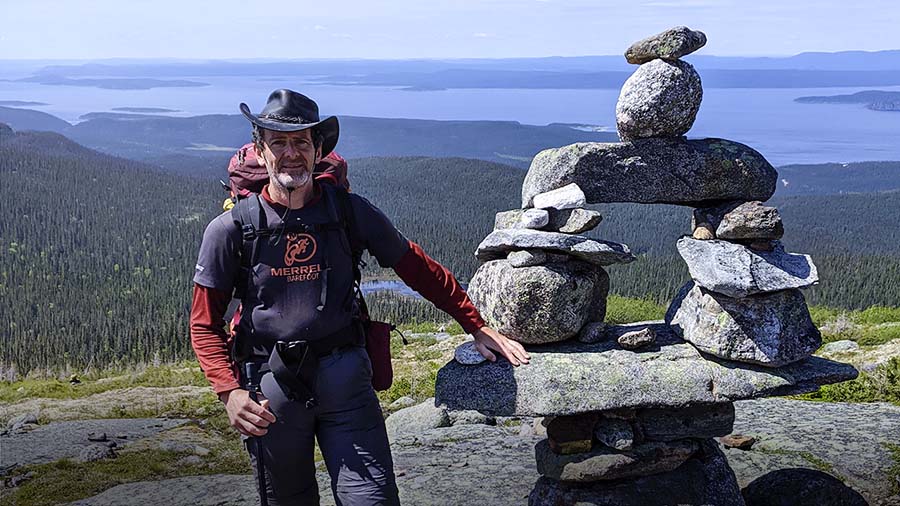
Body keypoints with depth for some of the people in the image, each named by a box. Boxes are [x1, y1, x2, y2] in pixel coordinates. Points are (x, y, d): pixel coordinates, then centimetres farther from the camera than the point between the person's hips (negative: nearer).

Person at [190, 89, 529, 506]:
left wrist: (478, 329, 7)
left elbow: (418, 270, 9)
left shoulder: (351, 213, 1)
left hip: (344, 375, 0)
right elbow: (205, 323, 1)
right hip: (271, 390, 0)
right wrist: (229, 392, -13)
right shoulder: (230, 229, -2)